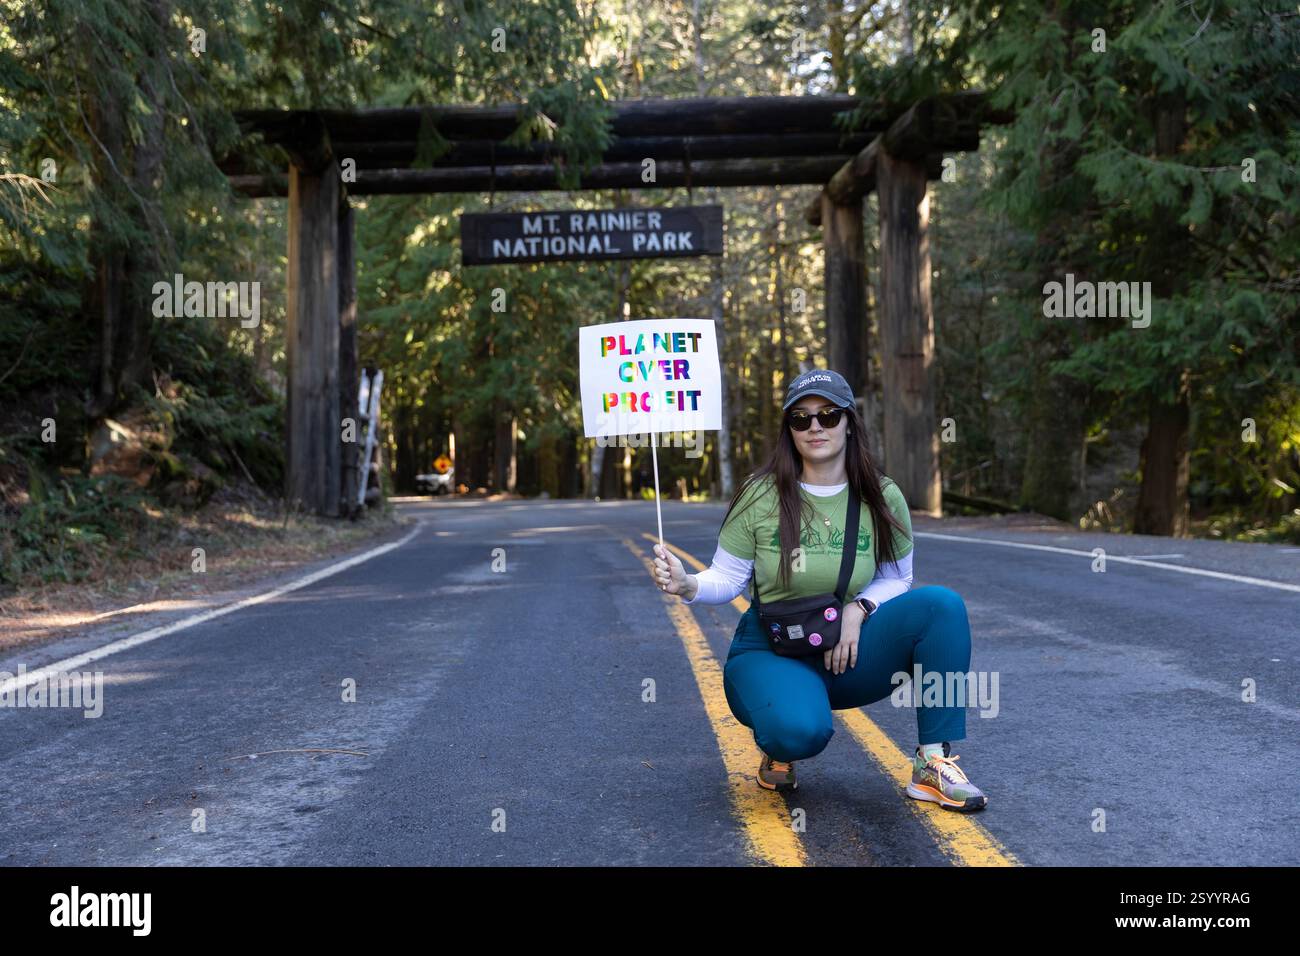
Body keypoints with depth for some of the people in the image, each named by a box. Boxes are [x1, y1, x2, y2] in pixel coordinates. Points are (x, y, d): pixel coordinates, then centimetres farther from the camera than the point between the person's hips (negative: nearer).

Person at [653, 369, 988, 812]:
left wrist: (859, 609, -13)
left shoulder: (882, 498, -2)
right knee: (799, 730, -38)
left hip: (847, 654, 3)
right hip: (770, 655, -3)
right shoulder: (760, 496, -8)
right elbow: (726, 579, -5)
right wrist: (687, 585, -28)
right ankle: (779, 747, 4)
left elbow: (896, 579, 8)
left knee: (942, 604, -22)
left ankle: (934, 764, -16)